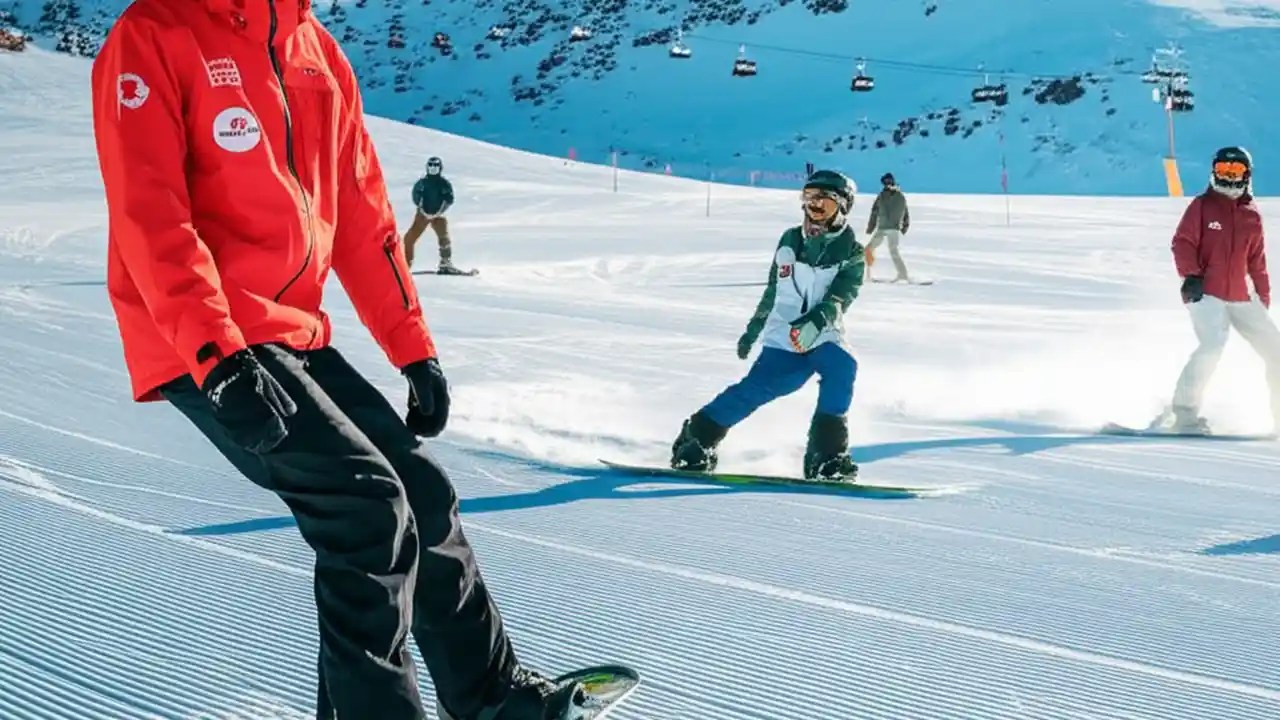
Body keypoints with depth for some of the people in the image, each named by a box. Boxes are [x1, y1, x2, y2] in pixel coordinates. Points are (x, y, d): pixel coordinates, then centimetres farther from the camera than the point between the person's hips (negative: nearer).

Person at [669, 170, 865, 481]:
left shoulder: (851, 253, 1)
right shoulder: (790, 240, 10)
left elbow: (838, 300, -14)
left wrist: (815, 322, -33)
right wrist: (752, 330, 28)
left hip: (823, 337, -1)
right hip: (783, 340, 1)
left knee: (842, 365, -32)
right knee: (757, 387, -22)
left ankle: (826, 454, -29)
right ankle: (696, 437, -8)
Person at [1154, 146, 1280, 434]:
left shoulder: (1252, 215, 13)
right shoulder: (1202, 205, 0)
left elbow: (1257, 259, 19)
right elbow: (1183, 242, -6)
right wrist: (1191, 275, -21)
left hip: (1241, 297, 6)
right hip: (1206, 293, -6)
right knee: (1213, 344, -27)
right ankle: (1184, 413, -21)